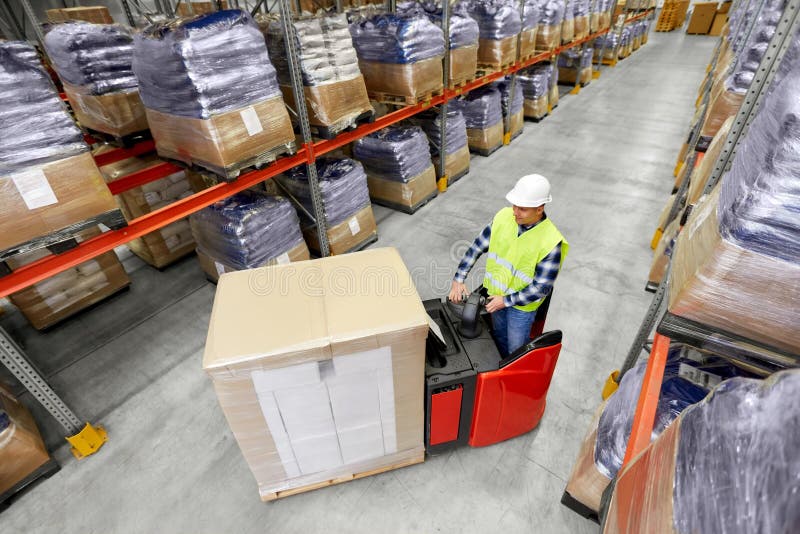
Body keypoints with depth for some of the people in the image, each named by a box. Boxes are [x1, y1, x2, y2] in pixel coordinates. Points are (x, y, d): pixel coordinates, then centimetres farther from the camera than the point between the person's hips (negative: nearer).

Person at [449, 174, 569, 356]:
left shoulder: (551, 242, -30)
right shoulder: (504, 216, -17)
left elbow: (542, 287, -24)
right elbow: (477, 246, -9)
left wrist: (507, 301, -24)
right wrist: (458, 279, -13)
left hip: (522, 304, -5)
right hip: (496, 293, 5)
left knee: (516, 350, 17)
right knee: (499, 336, 29)